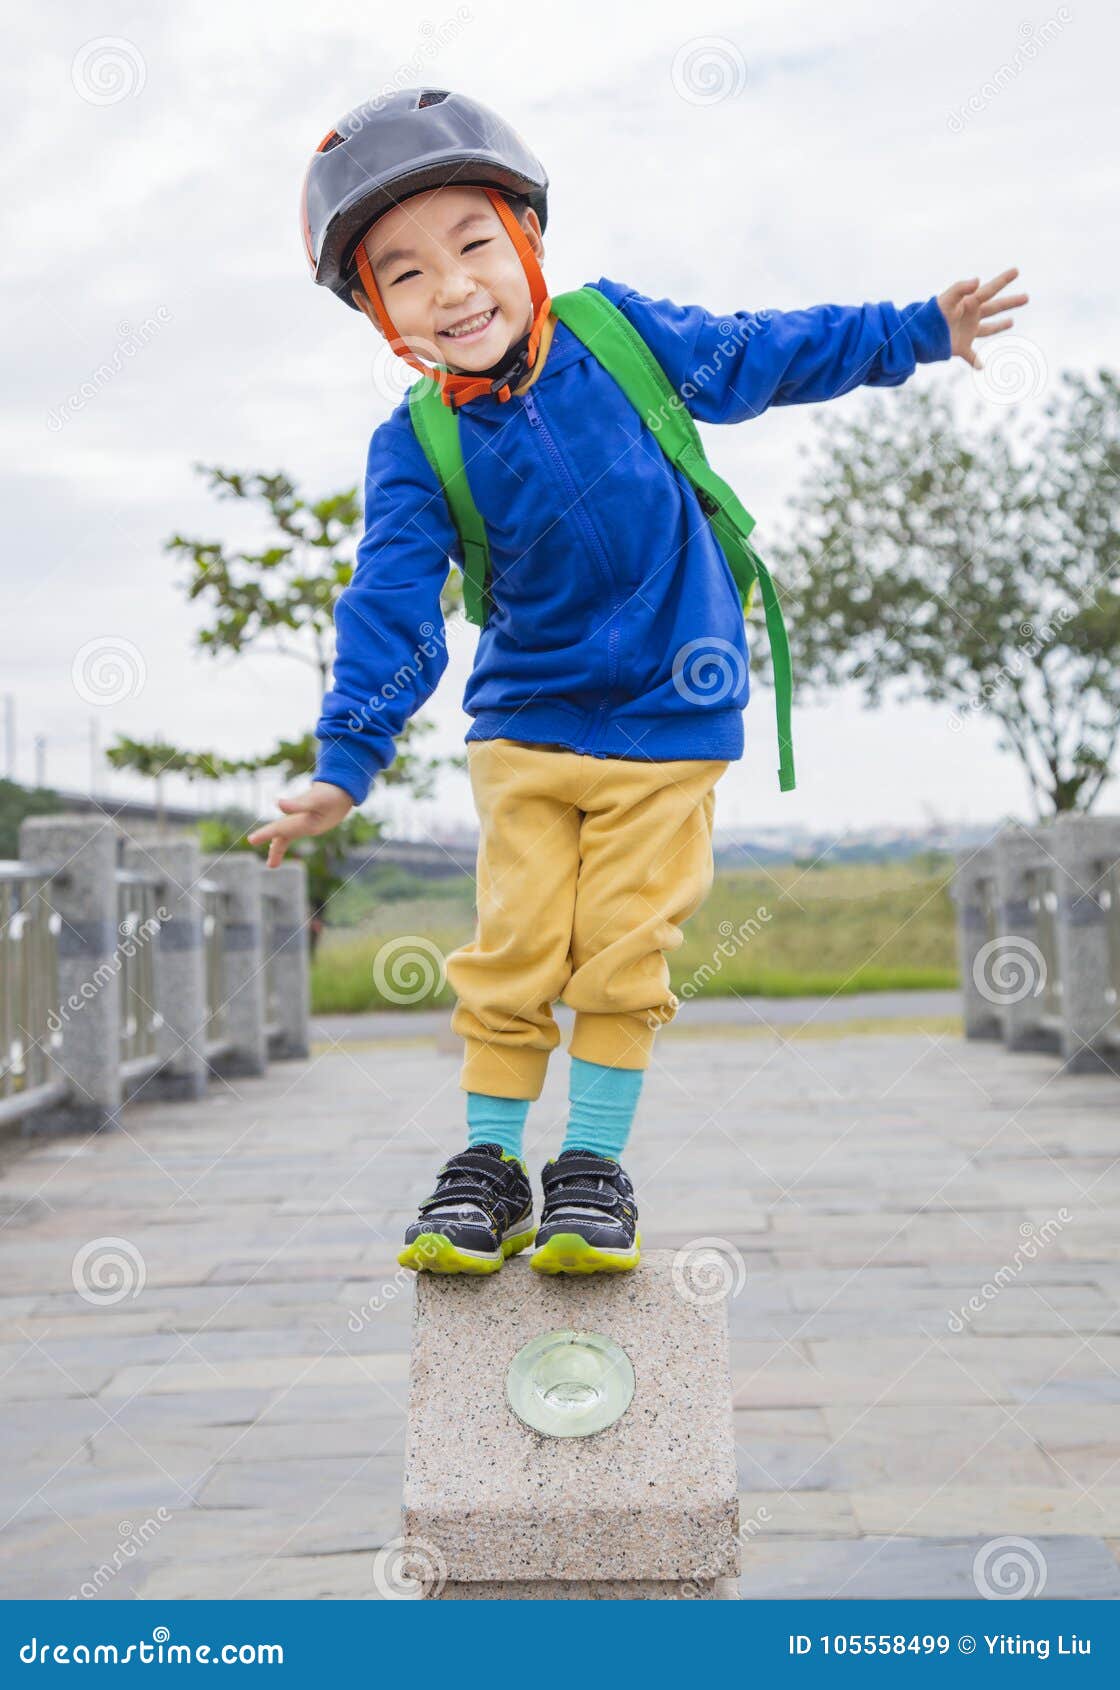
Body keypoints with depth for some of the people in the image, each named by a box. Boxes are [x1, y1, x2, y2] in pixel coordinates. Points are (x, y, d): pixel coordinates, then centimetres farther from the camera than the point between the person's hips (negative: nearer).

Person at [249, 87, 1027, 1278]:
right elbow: (389, 611, -12)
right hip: (526, 729, 0)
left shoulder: (619, 333, -6)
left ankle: (595, 1161, 13)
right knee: (512, 952, 0)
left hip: (667, 720, 0)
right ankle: (488, 1163, 15)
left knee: (624, 951, 0)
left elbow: (760, 358, 7)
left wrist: (915, 332, 11)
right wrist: (344, 765, -20)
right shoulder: (416, 451, -9)